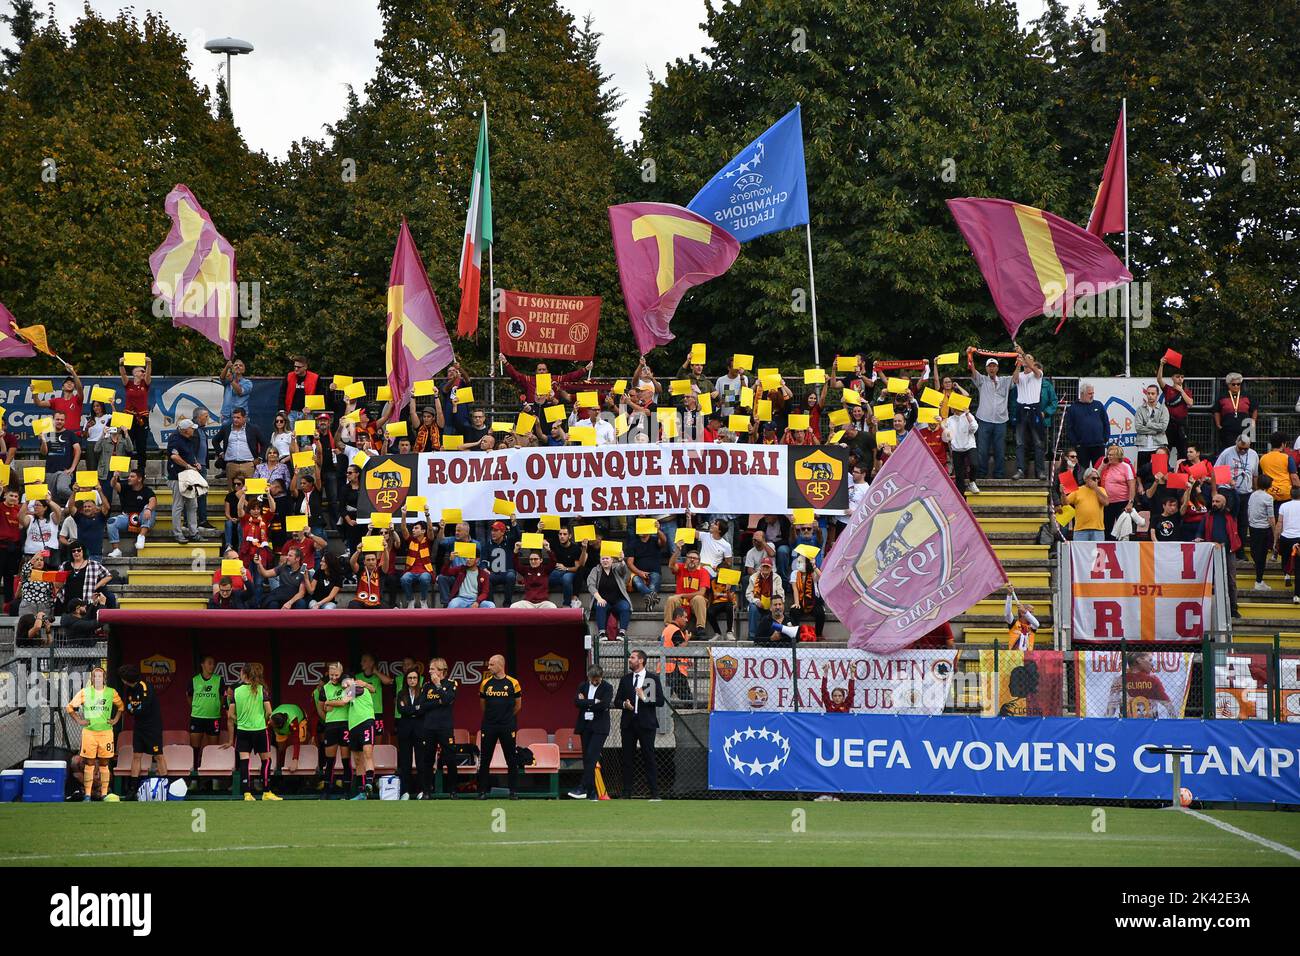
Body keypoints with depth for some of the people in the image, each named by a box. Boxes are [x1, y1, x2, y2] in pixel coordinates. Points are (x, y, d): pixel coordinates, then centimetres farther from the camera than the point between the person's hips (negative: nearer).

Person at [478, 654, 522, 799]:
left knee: (512, 760, 2)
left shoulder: (513, 683, -3)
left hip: (507, 727, -2)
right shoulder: (486, 683, 4)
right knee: (484, 760, 3)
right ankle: (483, 791, 8)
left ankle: (513, 791, 9)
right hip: (489, 726, 2)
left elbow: (518, 705, 8)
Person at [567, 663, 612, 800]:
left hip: (599, 727, -5)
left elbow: (604, 704, -17)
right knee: (587, 758, 5)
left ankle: (583, 788, -18)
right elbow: (577, 702, -3)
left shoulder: (607, 688, -3)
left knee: (591, 757, -15)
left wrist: (585, 703, -7)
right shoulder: (583, 686, 10)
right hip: (585, 726, 5)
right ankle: (592, 793, 9)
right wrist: (593, 702, -12)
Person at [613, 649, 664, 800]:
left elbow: (660, 701, -3)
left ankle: (654, 793, -2)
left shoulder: (652, 679, 3)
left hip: (646, 724, -4)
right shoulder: (625, 679, 14)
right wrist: (624, 704, -7)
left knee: (649, 758, -4)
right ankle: (626, 793, 7)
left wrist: (645, 698, -16)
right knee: (627, 759, 3)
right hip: (628, 723, 4)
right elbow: (617, 701, 14)